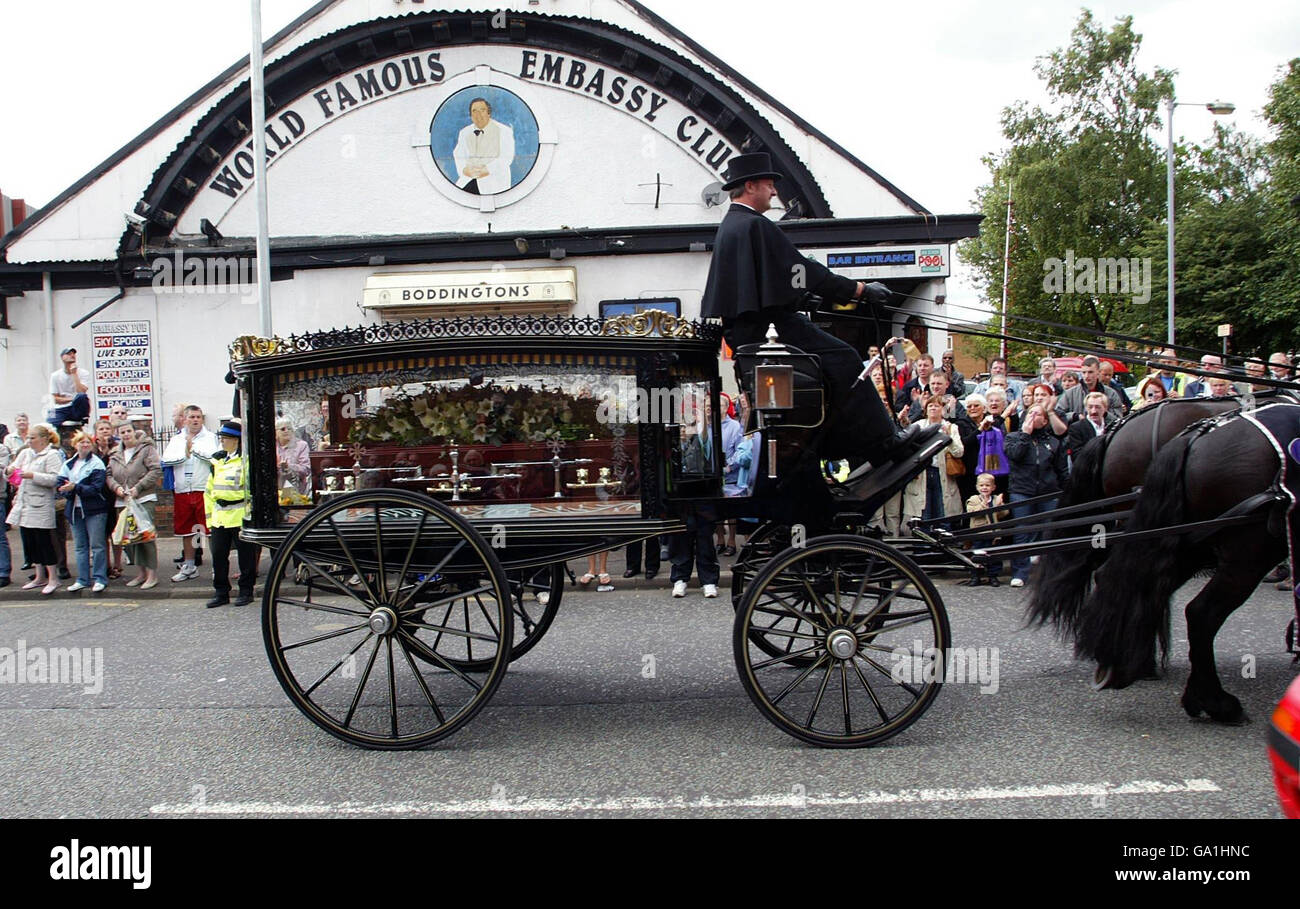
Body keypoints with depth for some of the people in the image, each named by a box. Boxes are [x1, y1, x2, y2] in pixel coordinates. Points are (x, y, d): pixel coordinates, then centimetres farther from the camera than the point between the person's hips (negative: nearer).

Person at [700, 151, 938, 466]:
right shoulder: (755, 225, -14)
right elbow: (805, 270, -16)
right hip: (765, 326, -11)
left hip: (742, 328, 11)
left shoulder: (729, 225, 17)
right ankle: (883, 443, -10)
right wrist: (859, 290, -9)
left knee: (836, 355, 15)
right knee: (843, 358, -11)